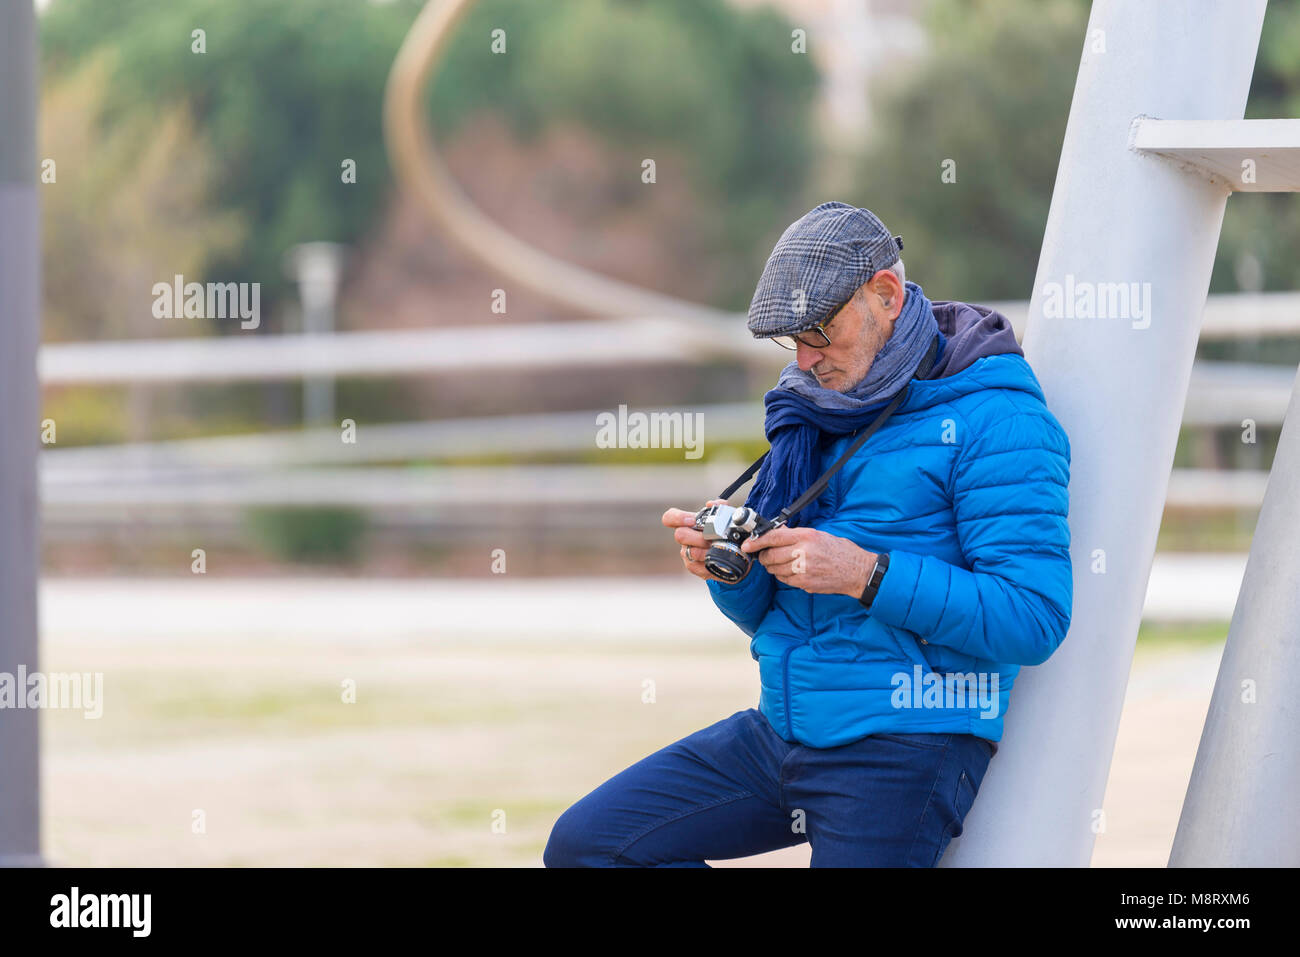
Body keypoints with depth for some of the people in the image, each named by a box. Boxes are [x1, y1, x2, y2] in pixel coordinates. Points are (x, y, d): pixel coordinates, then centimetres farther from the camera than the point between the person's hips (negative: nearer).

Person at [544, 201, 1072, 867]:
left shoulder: (994, 419, -10)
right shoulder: (815, 411, 14)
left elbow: (1034, 618, -20)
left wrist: (865, 574, -23)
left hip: (901, 754, -8)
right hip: (782, 731, 8)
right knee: (583, 843, -1)